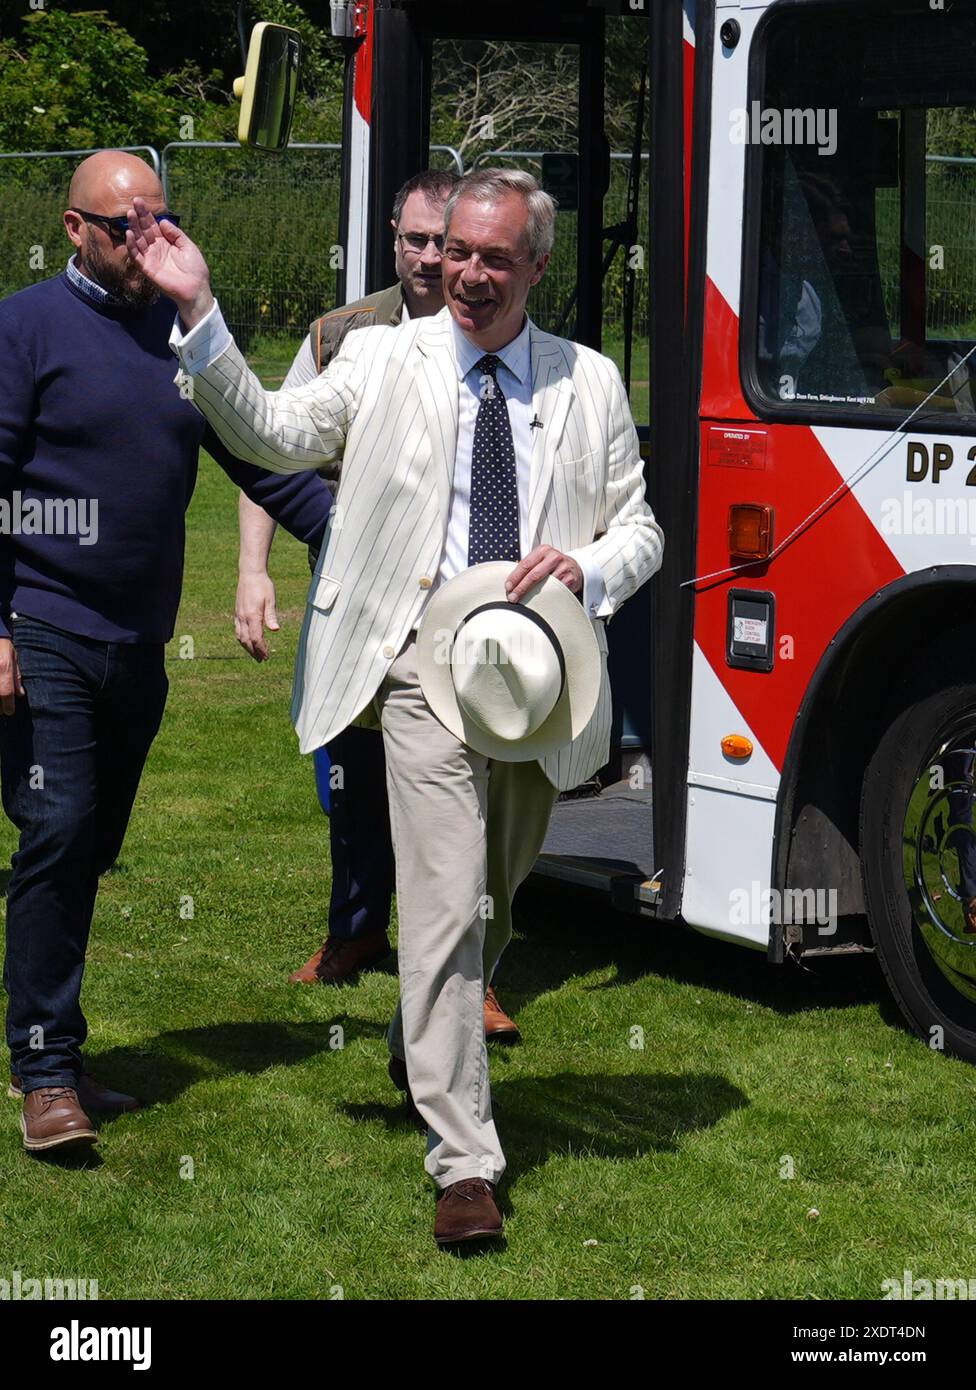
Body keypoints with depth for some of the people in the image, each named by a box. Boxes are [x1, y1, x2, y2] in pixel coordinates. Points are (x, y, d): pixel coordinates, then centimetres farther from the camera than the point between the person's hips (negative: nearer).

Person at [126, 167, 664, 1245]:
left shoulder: (590, 383, 9)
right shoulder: (383, 360, 5)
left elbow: (640, 530, 11)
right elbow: (272, 435, -5)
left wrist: (588, 567, -11)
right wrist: (198, 314, -14)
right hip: (425, 667, -3)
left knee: (496, 898, 20)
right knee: (447, 904, -12)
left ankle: (420, 1043, 49)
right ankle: (464, 1165, -11)